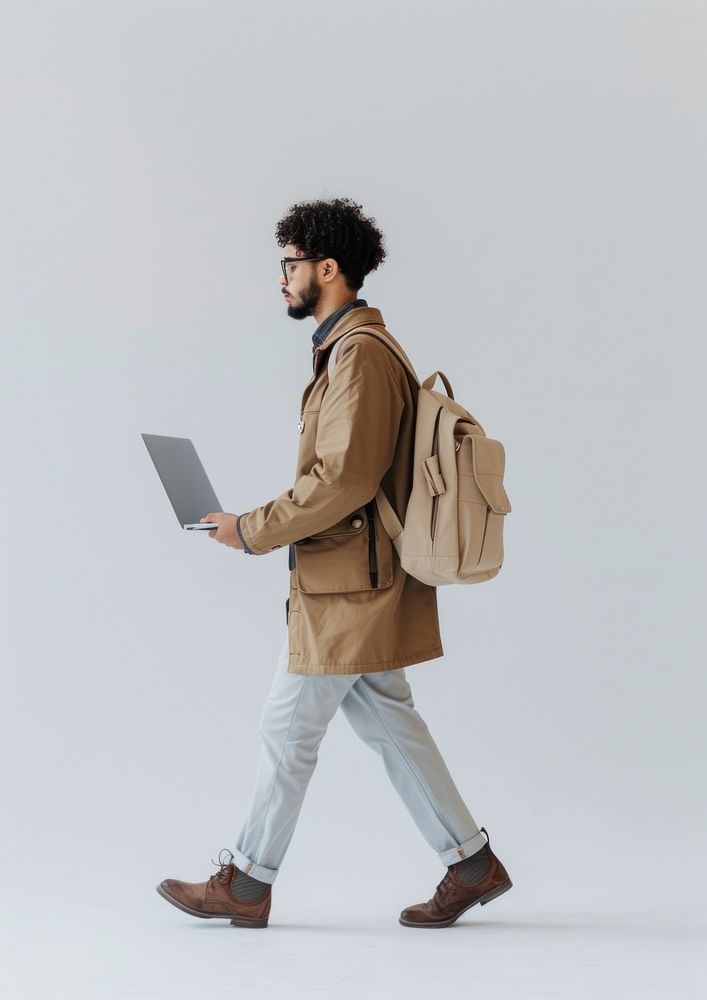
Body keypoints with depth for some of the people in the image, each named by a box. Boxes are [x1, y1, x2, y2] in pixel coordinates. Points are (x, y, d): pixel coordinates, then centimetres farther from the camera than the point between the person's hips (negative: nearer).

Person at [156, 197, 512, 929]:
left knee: (288, 728, 1)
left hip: (346, 585, -10)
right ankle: (472, 863, 19)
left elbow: (344, 478, -25)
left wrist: (253, 530, -17)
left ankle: (246, 883, 14)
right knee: (387, 721, 14)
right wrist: (270, 525, 12)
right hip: (359, 580, 10)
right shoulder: (353, 346, 15)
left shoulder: (360, 354, -18)